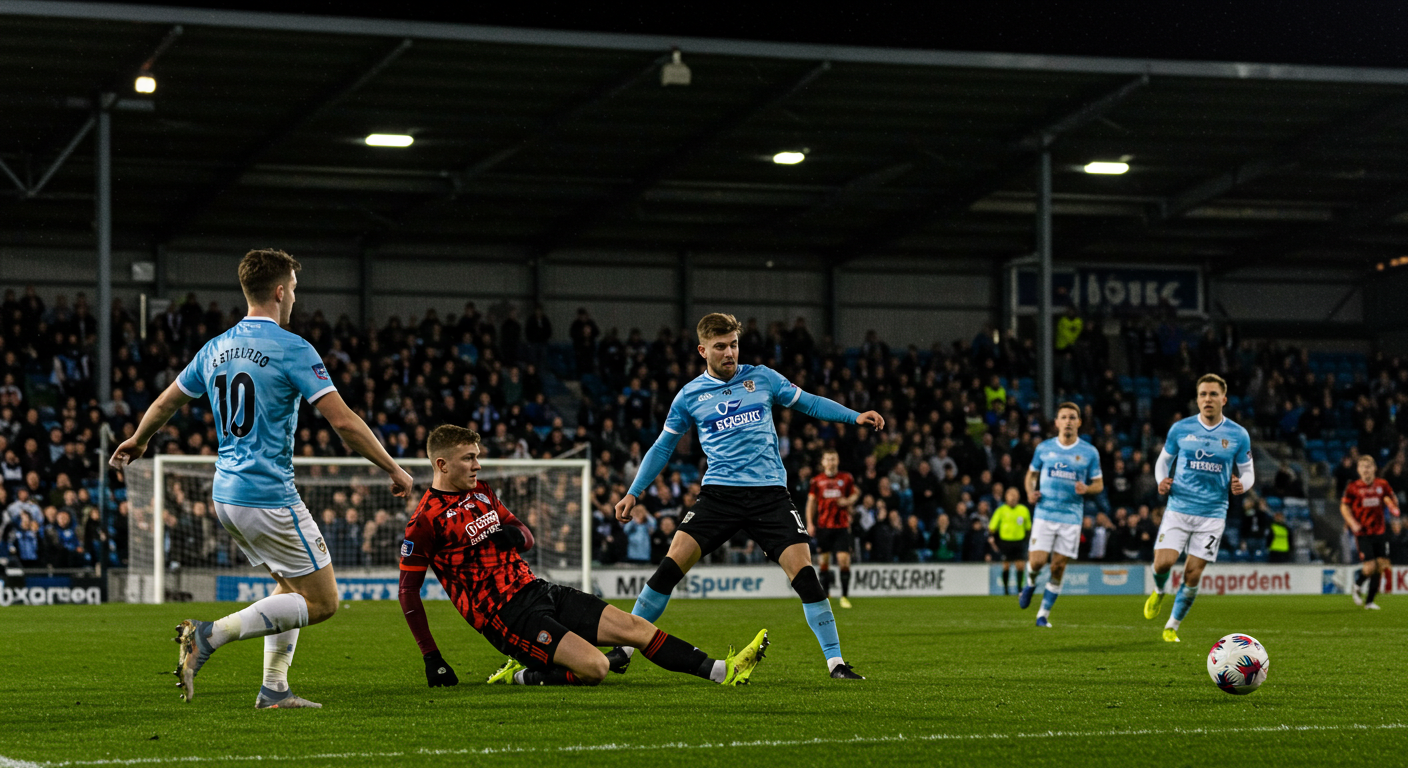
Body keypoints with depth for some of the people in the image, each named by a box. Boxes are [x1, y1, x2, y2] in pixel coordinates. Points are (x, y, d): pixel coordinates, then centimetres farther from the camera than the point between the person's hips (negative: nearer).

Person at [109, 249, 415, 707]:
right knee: (322, 601, -1)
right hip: (269, 496, -8)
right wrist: (393, 468, -5)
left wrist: (137, 442, 41)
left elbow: (167, 402, 22)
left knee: (290, 584, 23)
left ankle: (274, 689, 16)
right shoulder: (292, 349, -12)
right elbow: (342, 421, -16)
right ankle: (212, 635, -13)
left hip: (226, 493, 8)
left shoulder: (216, 349, 9)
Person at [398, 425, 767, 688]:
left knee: (633, 626, 0)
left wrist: (515, 535, -3)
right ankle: (517, 676, -5)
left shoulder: (480, 490, 14)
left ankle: (722, 671, 0)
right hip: (505, 614, -8)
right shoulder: (426, 520, -11)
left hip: (535, 589, 8)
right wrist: (432, 659, -11)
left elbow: (526, 536, 24)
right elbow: (408, 592, -9)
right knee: (595, 666, -24)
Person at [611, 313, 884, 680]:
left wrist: (855, 416, 5)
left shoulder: (761, 378, 9)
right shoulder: (690, 396, 8)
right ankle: (624, 648, 0)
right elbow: (663, 446, 17)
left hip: (770, 493, 0)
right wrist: (633, 492, 12)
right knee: (671, 565, -13)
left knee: (803, 573, -13)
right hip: (719, 494, 0)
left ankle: (836, 662, -3)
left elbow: (808, 402, 16)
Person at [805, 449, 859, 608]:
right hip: (823, 526, 1)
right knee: (824, 562, 3)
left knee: (844, 560, -10)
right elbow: (811, 502, 8)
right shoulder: (817, 481, 5)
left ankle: (845, 596, -4)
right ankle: (825, 595, 12)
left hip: (842, 525, -1)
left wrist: (848, 501, -7)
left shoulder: (846, 478, 3)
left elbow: (855, 493, 15)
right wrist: (809, 524, 1)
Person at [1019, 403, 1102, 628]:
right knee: (1037, 561, -11)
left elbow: (1099, 484, 8)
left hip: (1072, 516, 0)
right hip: (1044, 514, 0)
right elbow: (1032, 473, 17)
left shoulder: (1089, 452, 3)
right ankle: (1030, 584, 25)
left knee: (1058, 567, -1)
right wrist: (1030, 491, -4)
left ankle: (1043, 614, 11)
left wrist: (1086, 489, -15)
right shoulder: (1044, 448, 6)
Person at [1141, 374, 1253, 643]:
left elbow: (1247, 472, 9)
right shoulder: (1180, 429, 1)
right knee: (1163, 562, -16)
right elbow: (1164, 460, 14)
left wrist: (1242, 485, -14)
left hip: (1212, 513, 0)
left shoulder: (1238, 435, 1)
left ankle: (1172, 626, 15)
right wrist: (1162, 481, -7)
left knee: (1193, 574, -2)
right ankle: (1159, 591, 20)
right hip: (1178, 508, 0)